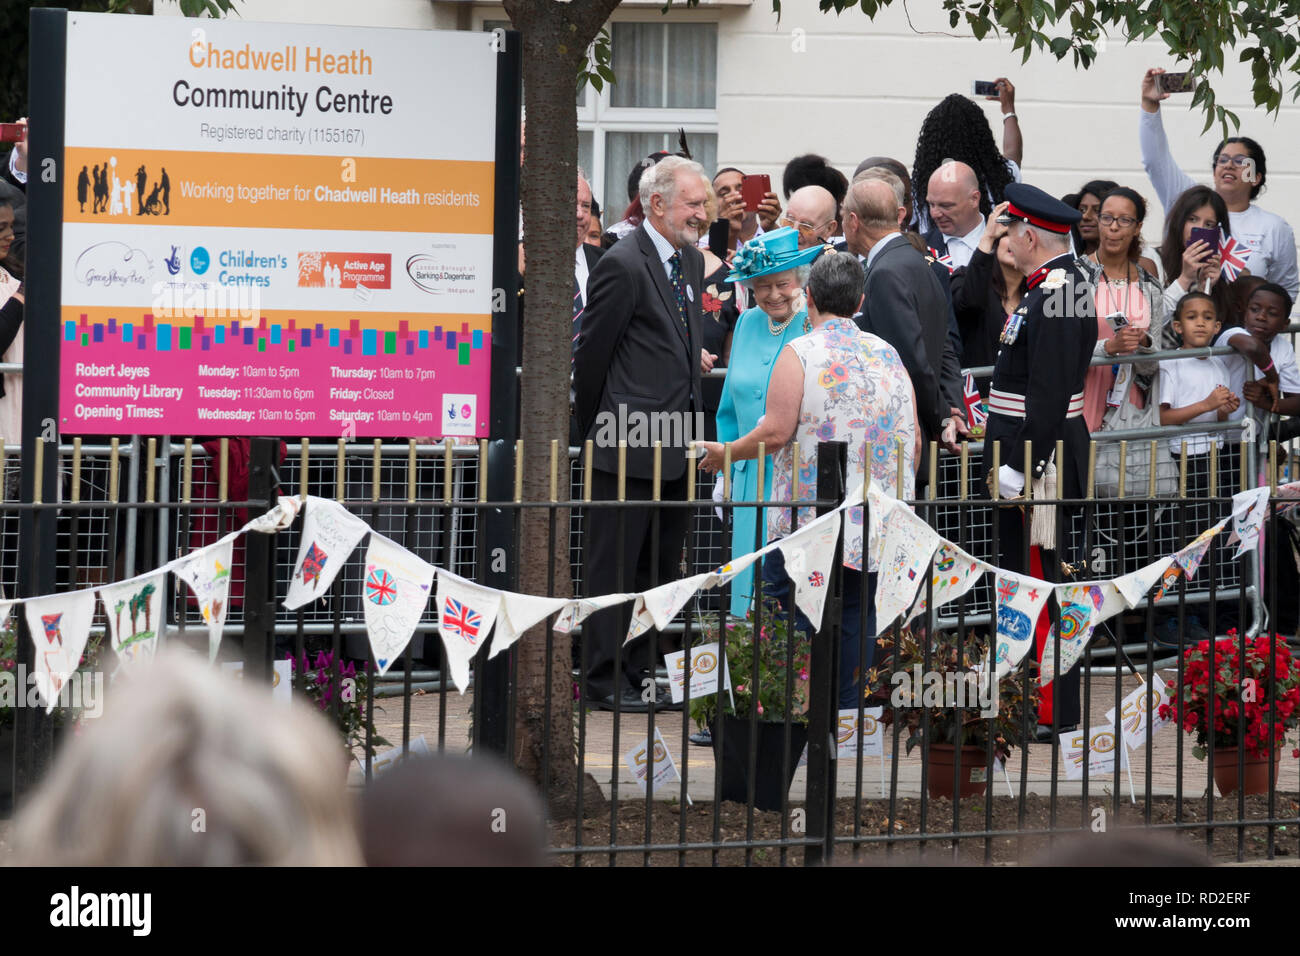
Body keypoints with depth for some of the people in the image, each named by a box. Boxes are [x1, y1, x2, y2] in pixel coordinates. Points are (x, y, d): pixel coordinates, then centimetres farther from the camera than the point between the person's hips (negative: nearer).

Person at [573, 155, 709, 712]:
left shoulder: (691, 263, 13)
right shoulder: (622, 266, -14)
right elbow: (592, 353, -10)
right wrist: (597, 430, -3)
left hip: (676, 445, 9)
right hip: (629, 445, -8)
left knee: (661, 569, 12)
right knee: (614, 568, -2)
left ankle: (644, 672, 19)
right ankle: (606, 680, 3)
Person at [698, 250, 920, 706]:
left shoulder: (800, 354, -6)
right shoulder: (888, 355, 10)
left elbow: (776, 433, -13)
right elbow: (914, 439, 12)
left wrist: (724, 453, 4)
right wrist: (897, 498, 26)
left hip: (811, 516, -5)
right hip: (877, 523, 5)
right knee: (854, 618, 8)